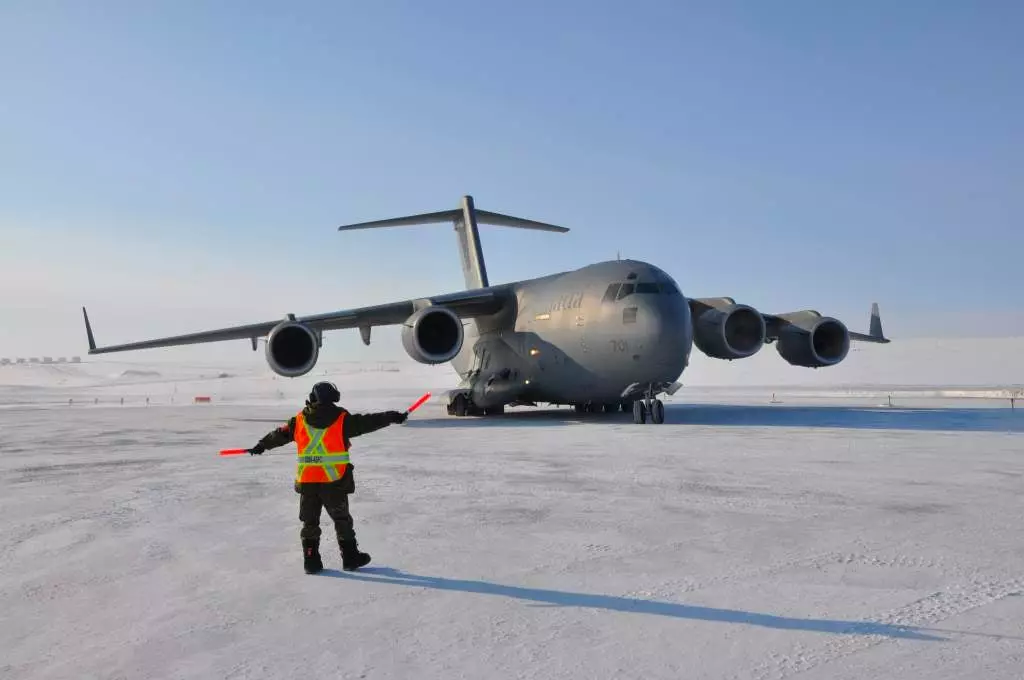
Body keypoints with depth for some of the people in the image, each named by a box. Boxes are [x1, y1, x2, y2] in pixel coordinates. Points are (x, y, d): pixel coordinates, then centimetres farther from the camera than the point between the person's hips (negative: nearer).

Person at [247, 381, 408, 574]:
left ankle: (311, 560, 15)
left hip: (307, 481, 3)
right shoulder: (342, 419, -4)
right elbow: (367, 422, -1)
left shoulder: (299, 420, 6)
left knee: (310, 521, 15)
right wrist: (393, 417, 6)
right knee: (341, 519, 11)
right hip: (334, 480, -3)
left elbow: (279, 434, 17)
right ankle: (350, 557, 16)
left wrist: (260, 446, 33)